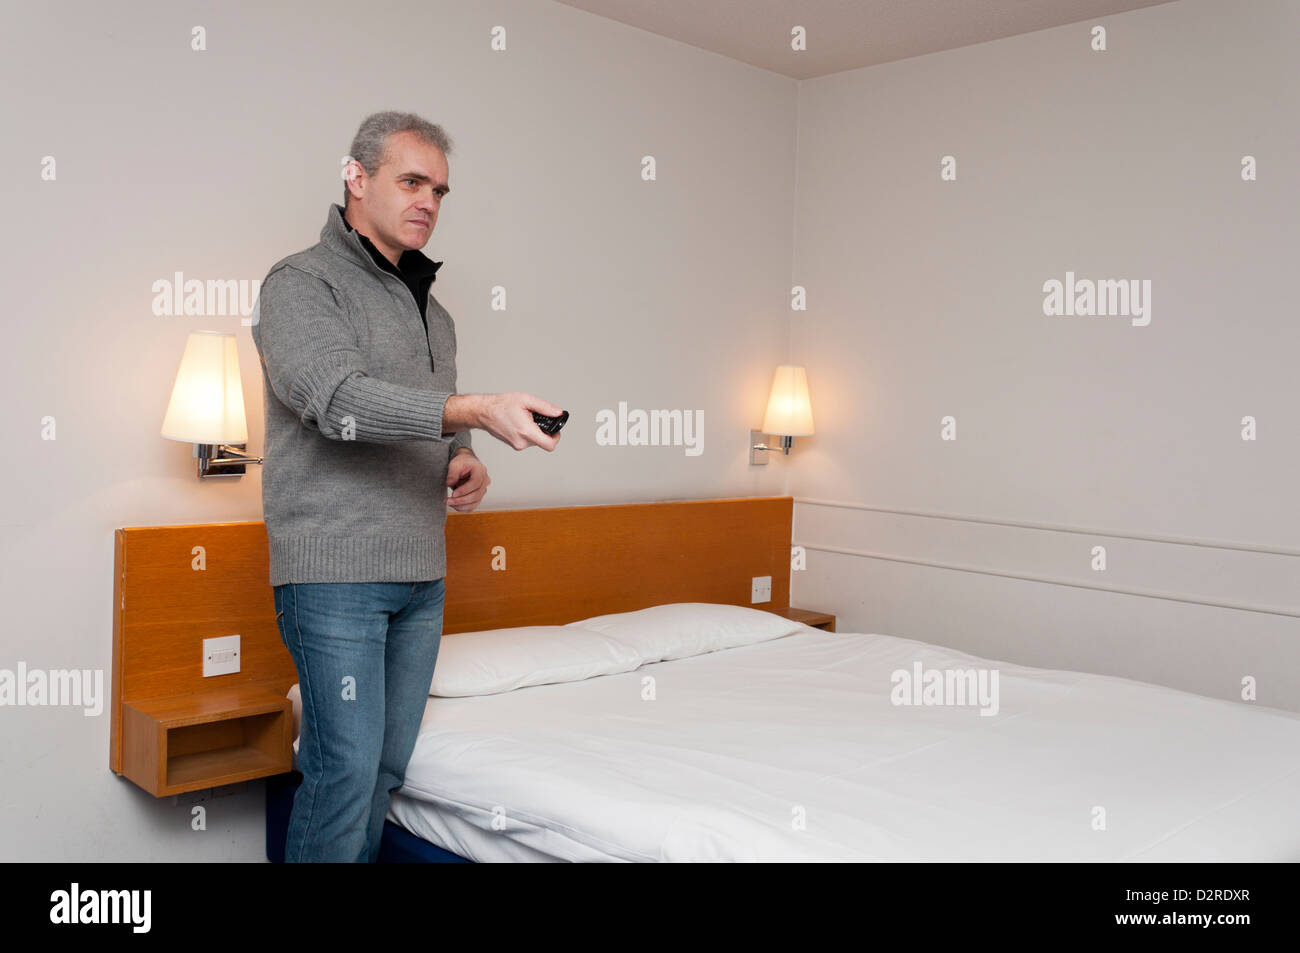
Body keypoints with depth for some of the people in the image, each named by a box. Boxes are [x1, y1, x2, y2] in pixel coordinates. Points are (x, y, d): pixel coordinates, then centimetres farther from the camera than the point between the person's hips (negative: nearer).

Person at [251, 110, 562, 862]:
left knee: (389, 769, 12)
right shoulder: (301, 284, -4)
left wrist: (464, 461, 3)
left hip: (422, 575, 7)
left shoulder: (433, 310, 19)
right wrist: (477, 410, -32)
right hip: (335, 573, -7)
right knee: (346, 770, -7)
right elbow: (339, 399, -21)